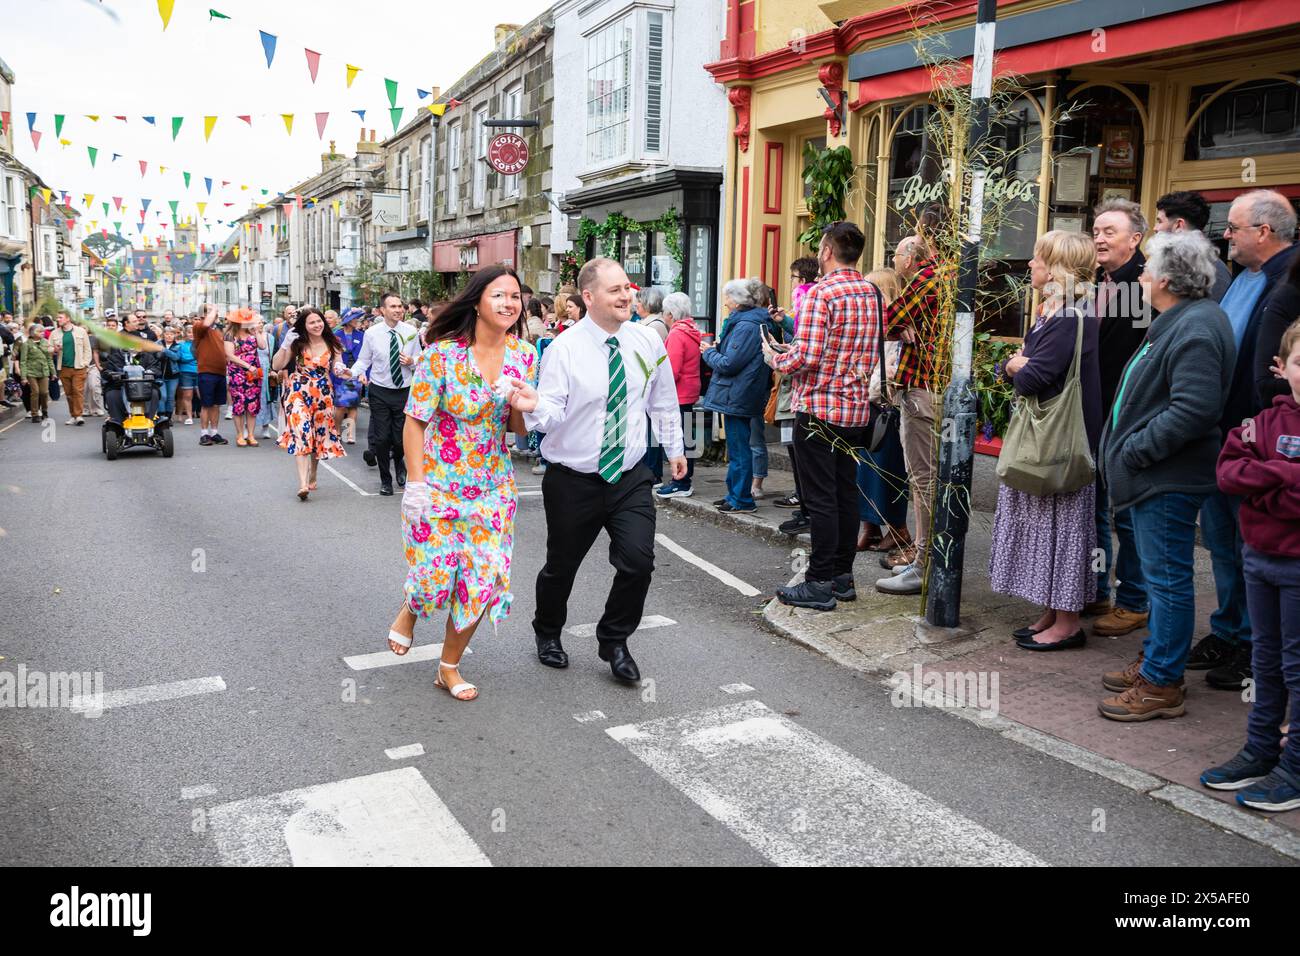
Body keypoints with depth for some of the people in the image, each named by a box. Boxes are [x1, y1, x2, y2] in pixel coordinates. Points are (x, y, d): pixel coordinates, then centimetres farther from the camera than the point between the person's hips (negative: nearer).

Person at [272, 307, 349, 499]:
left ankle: (312, 477, 33)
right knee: (301, 434, -16)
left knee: (318, 436, 12)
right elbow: (276, 366, -5)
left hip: (323, 395, 3)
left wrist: (343, 372, -19)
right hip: (298, 393, -3)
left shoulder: (331, 345, 1)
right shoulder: (297, 344, -4)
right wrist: (285, 345, -16)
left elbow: (337, 370, 5)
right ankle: (303, 484, -23)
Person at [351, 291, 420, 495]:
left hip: (404, 391, 1)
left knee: (401, 438, 2)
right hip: (380, 392, -1)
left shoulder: (411, 331, -1)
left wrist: (411, 361, -15)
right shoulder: (371, 333, -4)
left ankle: (399, 462, 39)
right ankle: (385, 479, 23)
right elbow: (363, 359, 1)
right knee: (381, 438, 3)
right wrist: (359, 373, -19)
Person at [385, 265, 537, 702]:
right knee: (434, 575, 2)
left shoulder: (524, 355, -1)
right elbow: (415, 423, -10)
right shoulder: (443, 354, -14)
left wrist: (522, 407, -17)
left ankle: (449, 667, 26)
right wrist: (416, 485, -15)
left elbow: (517, 430, 6)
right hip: (439, 483, -4)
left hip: (493, 487, 4)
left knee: (483, 581, 4)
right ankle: (410, 608, 42)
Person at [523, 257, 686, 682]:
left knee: (639, 560, -11)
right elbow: (552, 414, -19)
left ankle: (614, 640, 16)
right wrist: (533, 407, -40)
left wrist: (674, 447, 18)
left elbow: (663, 401, 12)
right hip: (573, 481, -2)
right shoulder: (564, 348, -13)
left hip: (630, 477, 2)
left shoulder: (647, 342, -2)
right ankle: (547, 634, 42)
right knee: (561, 566, 13)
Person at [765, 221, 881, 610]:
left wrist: (775, 358, 1)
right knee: (846, 493, 13)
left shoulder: (821, 293, -15)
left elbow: (807, 358, -21)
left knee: (820, 498, -3)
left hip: (818, 407, -8)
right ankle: (843, 575, 22)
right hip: (855, 408, 8)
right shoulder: (872, 293, 9)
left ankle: (820, 584, 3)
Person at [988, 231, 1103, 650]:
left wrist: (1017, 366, -4)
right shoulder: (1056, 310, 13)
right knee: (1044, 520, 14)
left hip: (1061, 440, -10)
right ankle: (1051, 613, 24)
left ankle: (1067, 623, 10)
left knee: (1059, 522, -1)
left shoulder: (1070, 318, -19)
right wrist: (1022, 366, -8)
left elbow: (1034, 379, -25)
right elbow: (1024, 368, 15)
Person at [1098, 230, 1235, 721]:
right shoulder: (1181, 321, 15)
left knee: (1167, 578, -2)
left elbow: (1194, 409, -28)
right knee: (1160, 576, 19)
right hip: (1158, 475, 11)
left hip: (1168, 478, -11)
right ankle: (1155, 661, 33)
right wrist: (1132, 450, 14)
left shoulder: (1196, 329, -20)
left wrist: (1136, 450, -21)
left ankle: (1161, 685, 7)